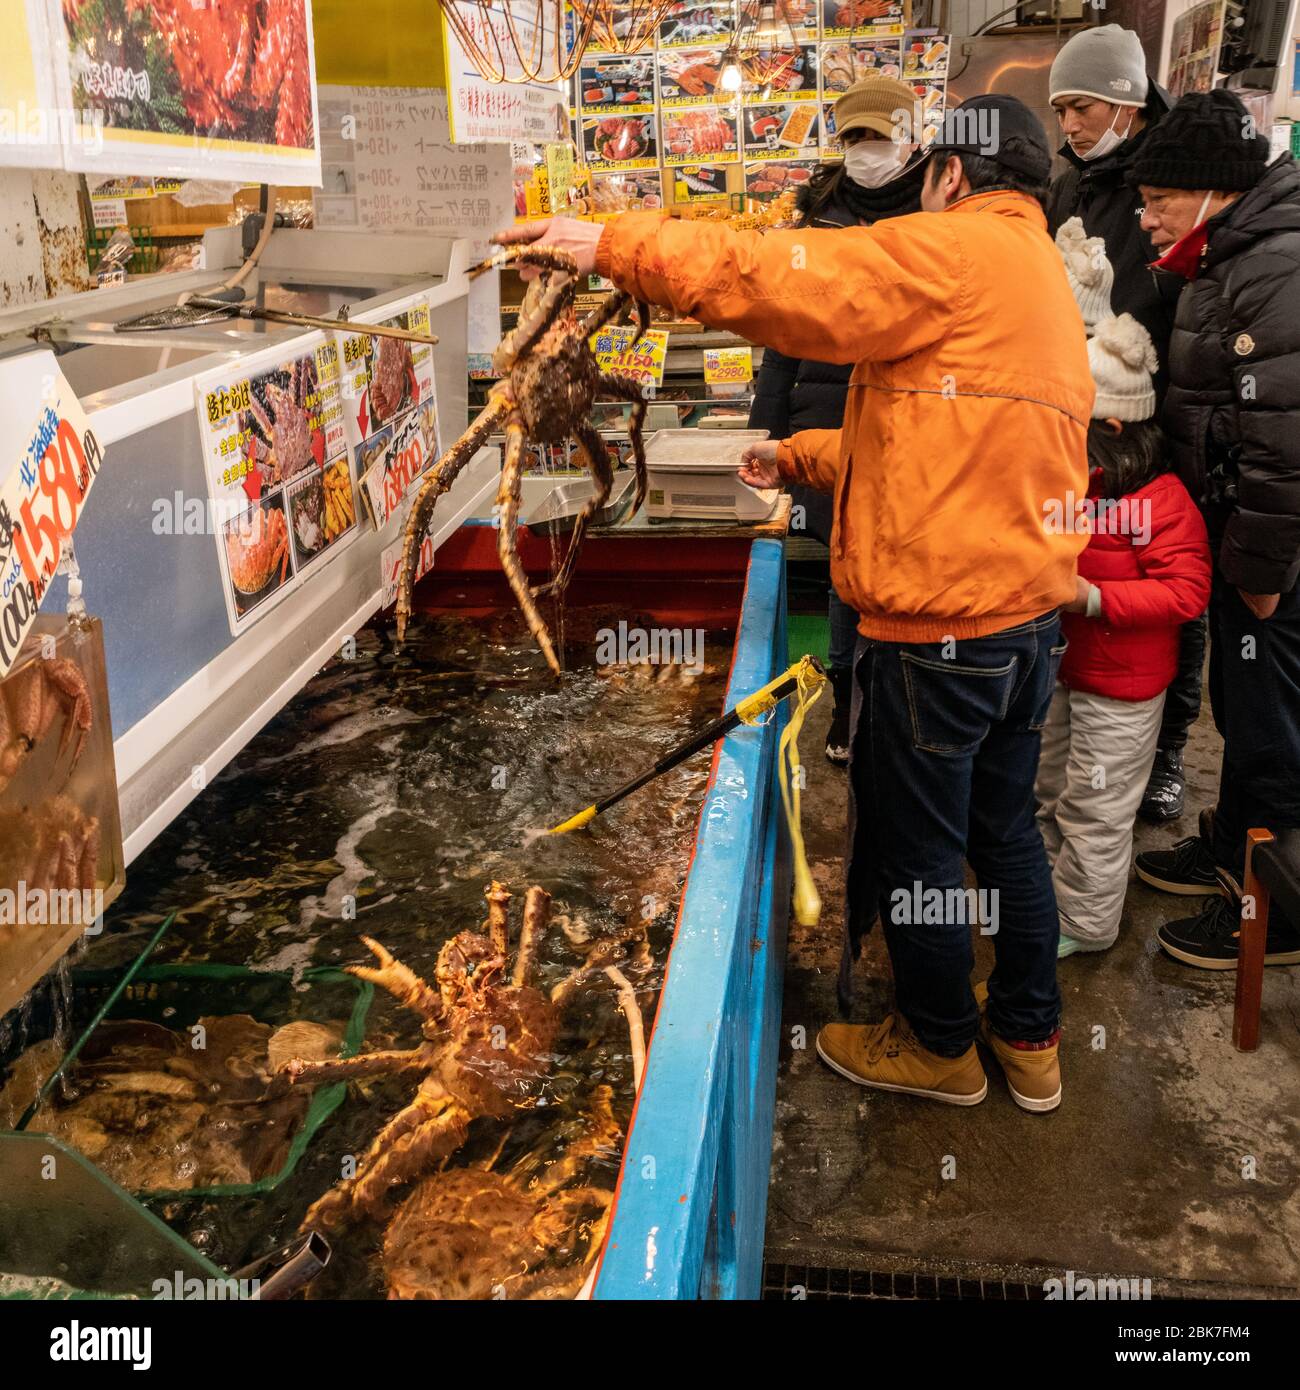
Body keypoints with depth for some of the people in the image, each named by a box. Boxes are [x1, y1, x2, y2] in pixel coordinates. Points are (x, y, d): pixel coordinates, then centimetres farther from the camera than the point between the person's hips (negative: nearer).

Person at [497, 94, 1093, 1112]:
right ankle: (1031, 1042, 36)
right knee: (1006, 834, 21)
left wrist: (615, 245, -13)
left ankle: (939, 1045, 29)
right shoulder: (1047, 282, 18)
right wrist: (802, 461, 21)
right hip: (1029, 616, 9)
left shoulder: (952, 250, -12)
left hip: (937, 624, -9)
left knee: (913, 846, 10)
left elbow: (772, 279, -21)